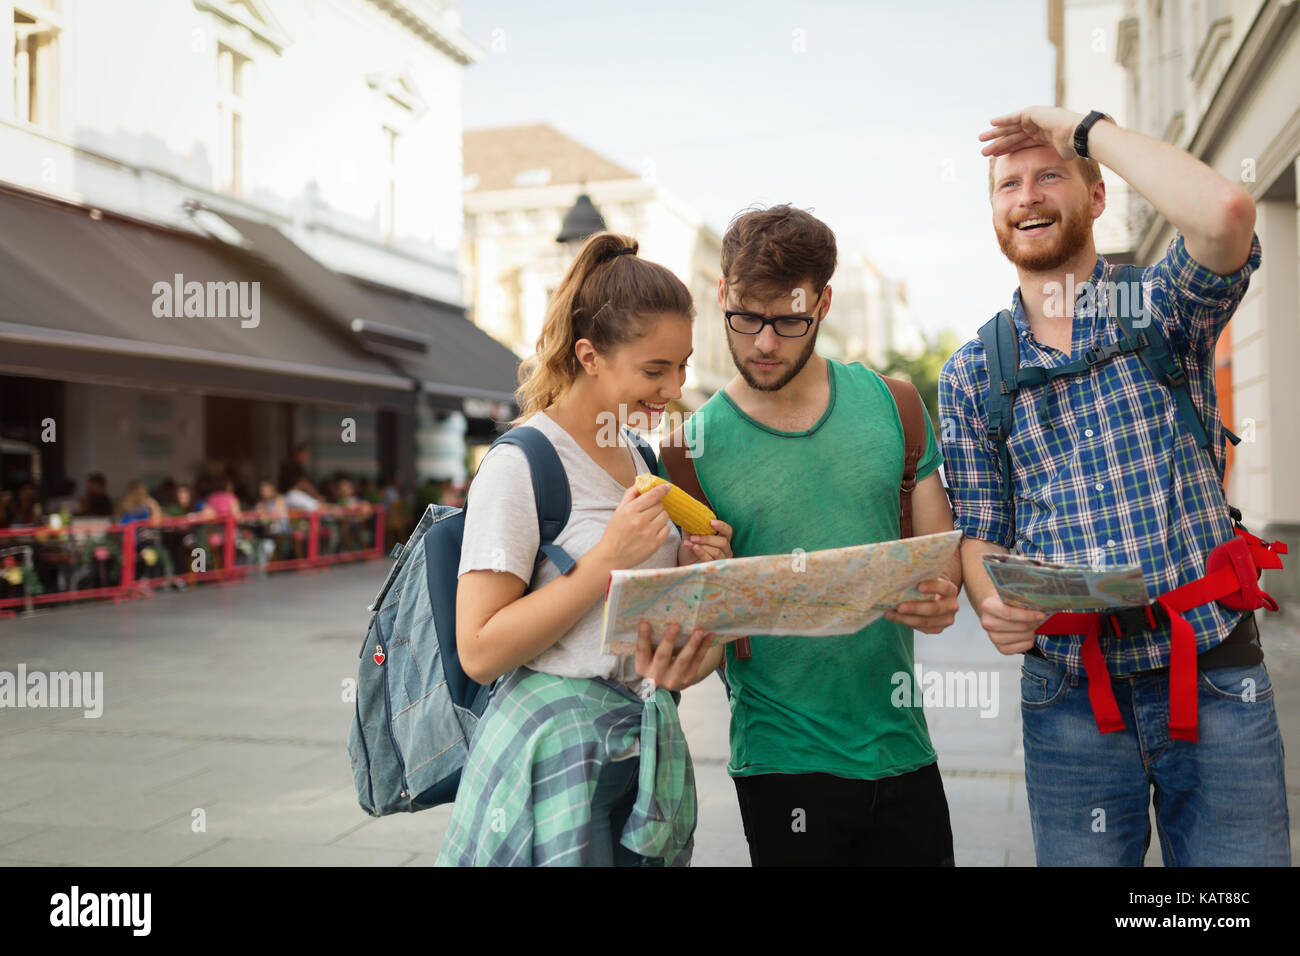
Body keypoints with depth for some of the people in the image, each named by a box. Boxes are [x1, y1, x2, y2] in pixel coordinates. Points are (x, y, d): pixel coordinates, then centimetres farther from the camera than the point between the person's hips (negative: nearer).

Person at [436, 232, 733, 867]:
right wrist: (610, 556, -22)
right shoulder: (521, 464, -13)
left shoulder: (639, 457, 11)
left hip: (646, 740, 7)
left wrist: (687, 570, 0)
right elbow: (480, 652, -18)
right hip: (556, 751, -7)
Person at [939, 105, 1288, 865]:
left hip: (1214, 680, -1)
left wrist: (1087, 128, -10)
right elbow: (980, 531, 5)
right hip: (1069, 696, 1)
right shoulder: (970, 375, 6)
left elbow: (1226, 212, -22)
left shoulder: (1165, 307, 1)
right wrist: (991, 603, -17)